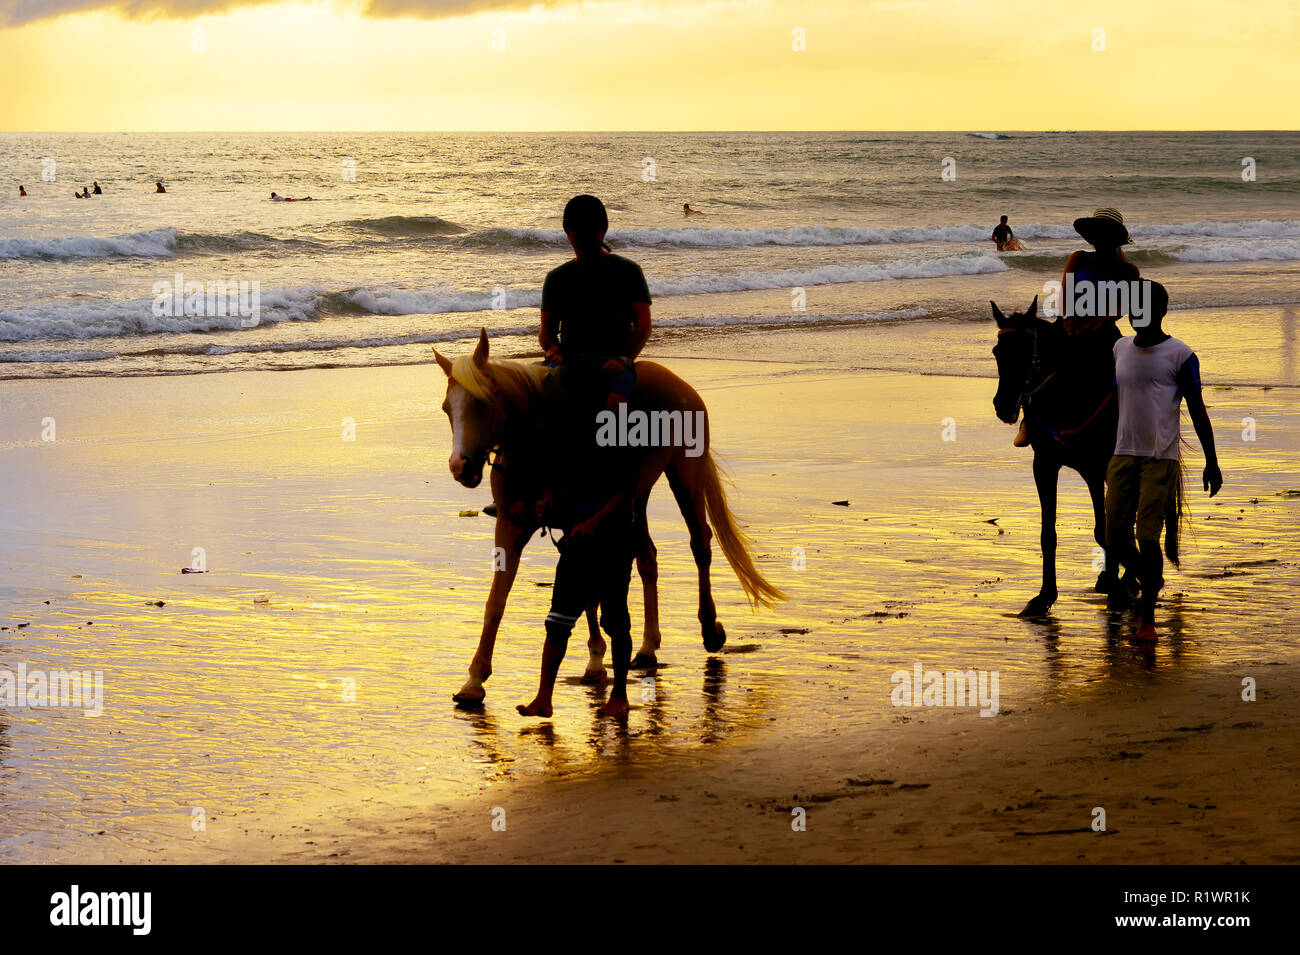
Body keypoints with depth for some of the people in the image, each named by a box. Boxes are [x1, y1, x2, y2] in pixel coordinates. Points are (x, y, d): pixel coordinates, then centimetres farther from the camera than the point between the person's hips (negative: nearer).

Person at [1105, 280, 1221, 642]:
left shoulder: (1180, 355, -4)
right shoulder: (1121, 349, 11)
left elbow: (1198, 411, -1)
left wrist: (1211, 462, -2)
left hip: (1161, 458, -5)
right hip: (1123, 455, 5)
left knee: (1148, 537, -10)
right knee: (1115, 537, 0)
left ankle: (1148, 618, 0)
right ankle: (1150, 581, 29)